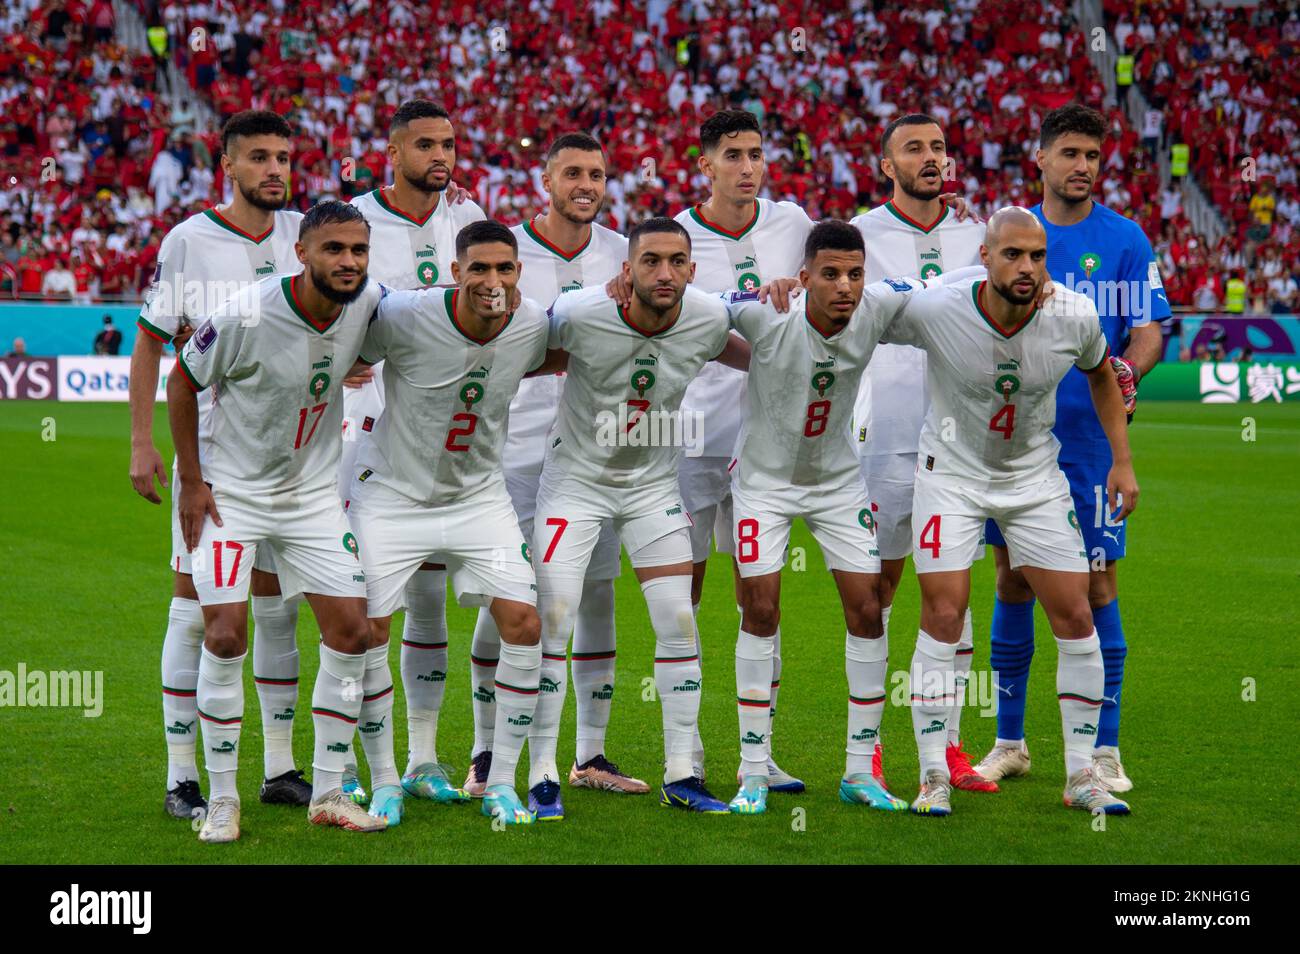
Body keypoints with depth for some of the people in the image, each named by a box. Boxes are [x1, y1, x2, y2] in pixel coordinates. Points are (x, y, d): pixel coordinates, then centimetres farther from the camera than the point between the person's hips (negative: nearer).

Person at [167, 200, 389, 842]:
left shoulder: (369, 303, -10)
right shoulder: (246, 315, -23)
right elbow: (182, 382, -9)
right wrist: (191, 481, -9)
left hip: (313, 493, 5)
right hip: (229, 491, -5)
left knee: (350, 631, -1)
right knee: (225, 635, -13)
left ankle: (327, 793, 11)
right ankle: (222, 799, 1)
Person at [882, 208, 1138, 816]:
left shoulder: (1074, 318, -16)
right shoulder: (933, 311, -24)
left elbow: (1100, 376, 5)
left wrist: (1122, 461, 5)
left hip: (1036, 477, 3)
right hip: (951, 472, -2)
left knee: (1075, 615, -1)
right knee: (943, 614, -11)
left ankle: (1081, 776, 11)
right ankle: (933, 776, 0)